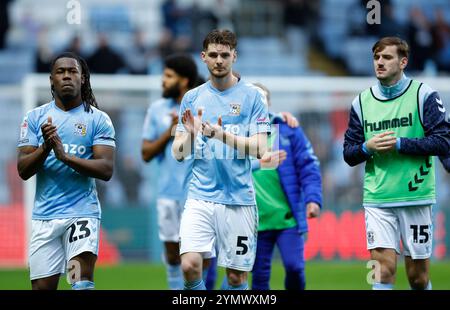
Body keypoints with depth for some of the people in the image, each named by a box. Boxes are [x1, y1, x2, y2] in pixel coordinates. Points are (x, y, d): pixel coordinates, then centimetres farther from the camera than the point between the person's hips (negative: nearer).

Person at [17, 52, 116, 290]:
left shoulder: (98, 119, 2)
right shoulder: (35, 118, 8)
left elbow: (106, 169, -8)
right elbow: (23, 170, 2)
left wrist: (65, 156, -19)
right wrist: (46, 147, -16)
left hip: (82, 212, -2)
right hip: (44, 215, 2)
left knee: (83, 281, -17)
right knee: (42, 286, 3)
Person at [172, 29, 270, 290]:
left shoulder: (252, 96, 0)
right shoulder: (192, 98, 9)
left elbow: (259, 149, -8)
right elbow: (179, 153, 8)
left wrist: (221, 134, -20)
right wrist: (191, 134, -13)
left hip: (239, 198, -1)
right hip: (200, 197, 2)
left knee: (237, 276, 3)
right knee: (190, 265, -16)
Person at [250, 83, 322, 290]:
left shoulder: (288, 130, 4)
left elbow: (308, 167, 2)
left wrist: (313, 199, -9)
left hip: (288, 217, -1)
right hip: (256, 220, 1)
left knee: (294, 266, -9)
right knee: (259, 275, 4)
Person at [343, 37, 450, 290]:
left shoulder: (424, 95, -1)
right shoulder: (362, 102, 10)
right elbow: (349, 154, 14)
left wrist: (399, 144, -14)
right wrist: (367, 147, -8)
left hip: (416, 197, -2)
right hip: (377, 200, 2)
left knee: (419, 276, 4)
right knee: (383, 268, -11)